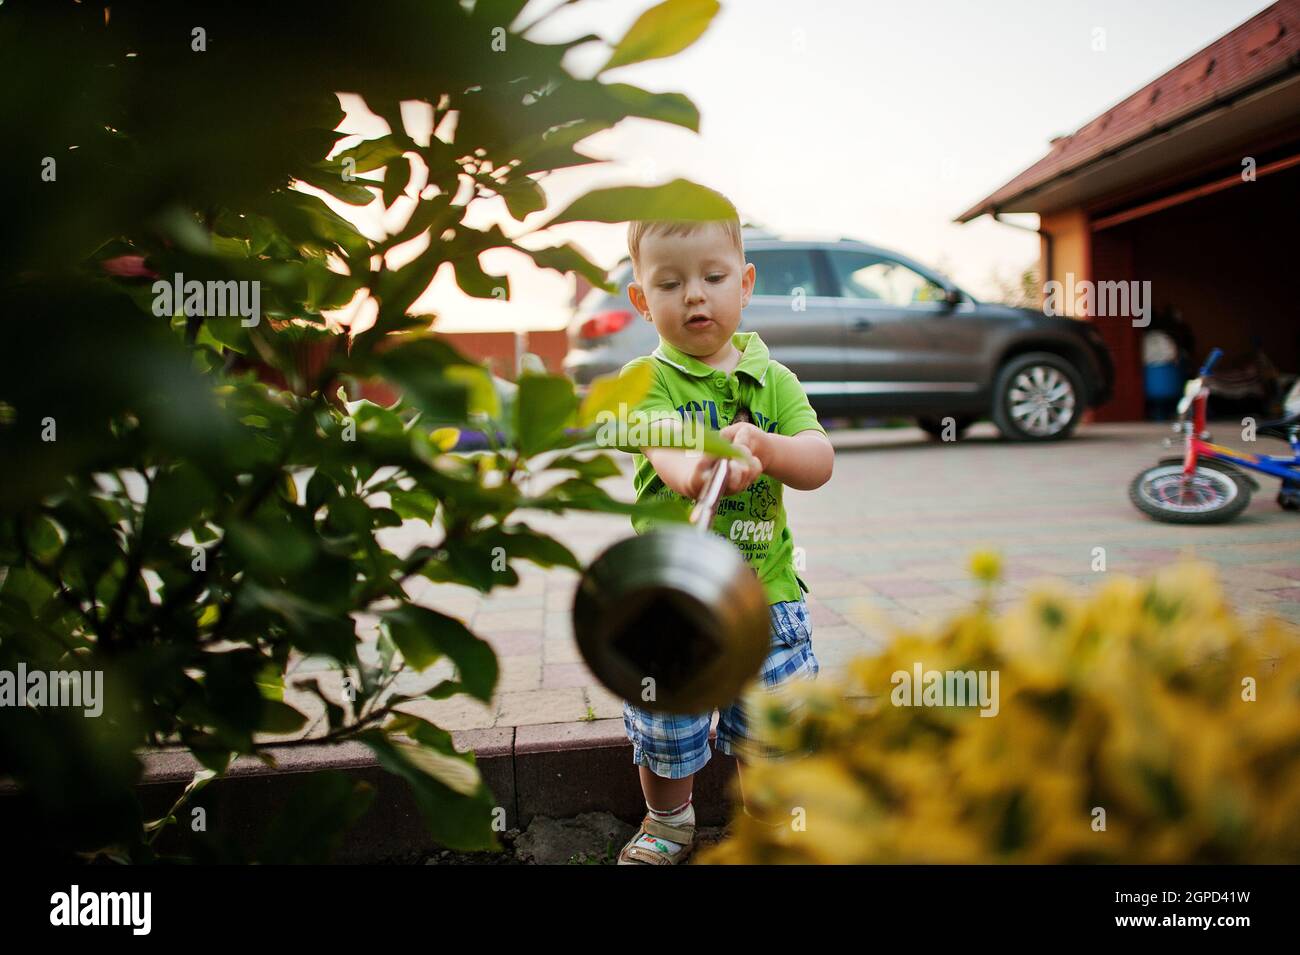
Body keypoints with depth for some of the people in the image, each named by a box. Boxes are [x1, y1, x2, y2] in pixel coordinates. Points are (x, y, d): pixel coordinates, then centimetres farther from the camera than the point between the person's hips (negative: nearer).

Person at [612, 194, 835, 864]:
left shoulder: (772, 380, 3)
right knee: (665, 733, 12)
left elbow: (820, 463, -9)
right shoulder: (648, 379, -5)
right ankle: (668, 826, 41)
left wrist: (761, 445, -30)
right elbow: (663, 445, -26)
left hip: (765, 589, 2)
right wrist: (692, 470, -50)